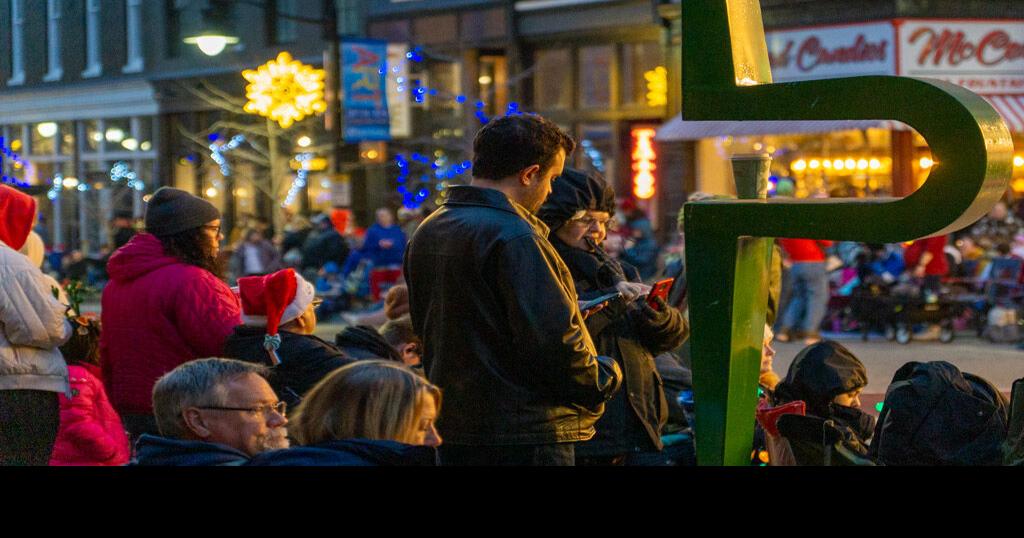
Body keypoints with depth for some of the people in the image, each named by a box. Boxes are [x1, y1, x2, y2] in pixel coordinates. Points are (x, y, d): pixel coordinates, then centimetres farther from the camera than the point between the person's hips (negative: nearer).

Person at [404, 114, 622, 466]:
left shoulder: (427, 232, 10)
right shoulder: (515, 238, -18)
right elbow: (554, 337, -22)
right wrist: (603, 379, -5)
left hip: (451, 426, 9)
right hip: (526, 434, -9)